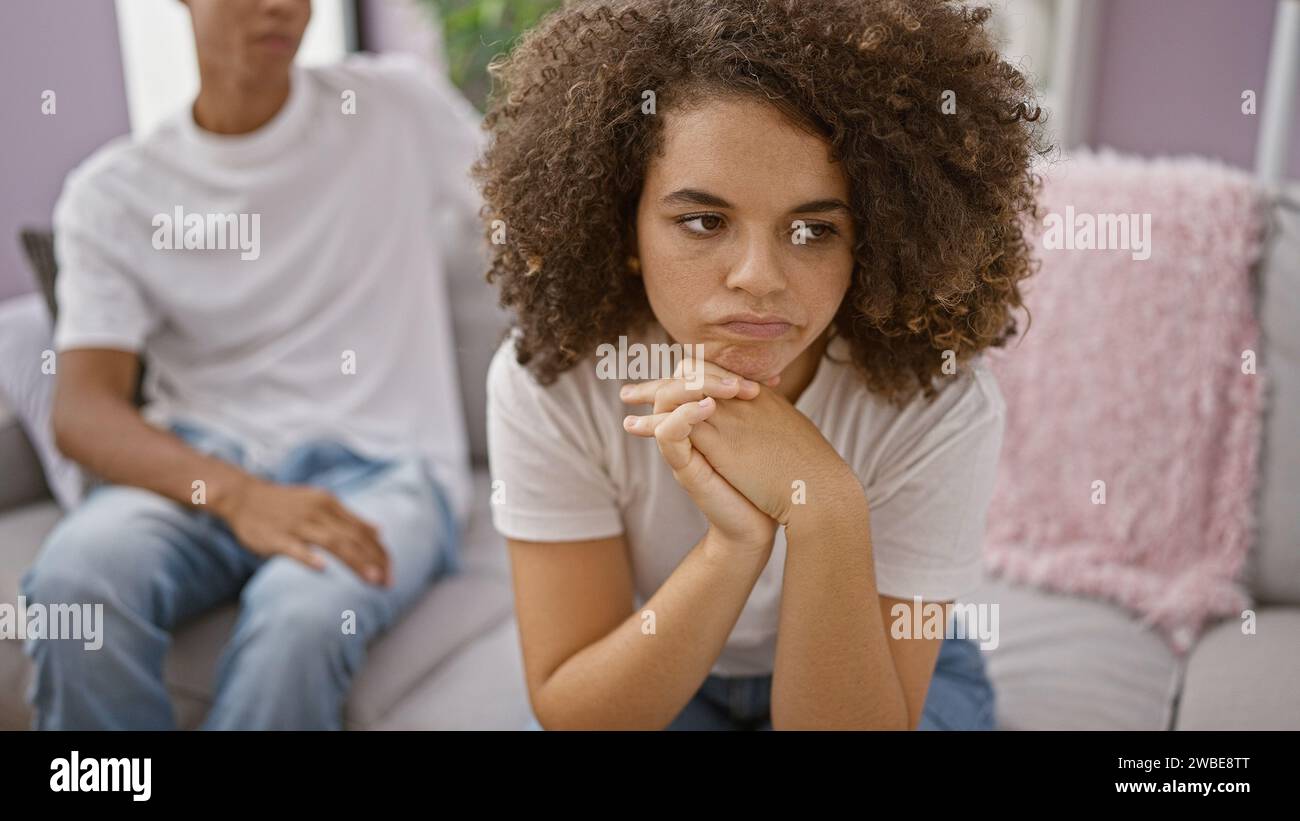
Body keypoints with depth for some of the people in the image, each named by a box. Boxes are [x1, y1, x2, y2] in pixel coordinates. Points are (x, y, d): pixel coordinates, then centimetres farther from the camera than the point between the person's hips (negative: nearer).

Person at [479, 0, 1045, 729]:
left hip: (877, 674, 0)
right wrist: (735, 541, -39)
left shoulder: (942, 405, -26)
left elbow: (871, 718, -26)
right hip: (641, 683, 0)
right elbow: (567, 711, -23)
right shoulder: (544, 379, -24)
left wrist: (827, 514, -43)